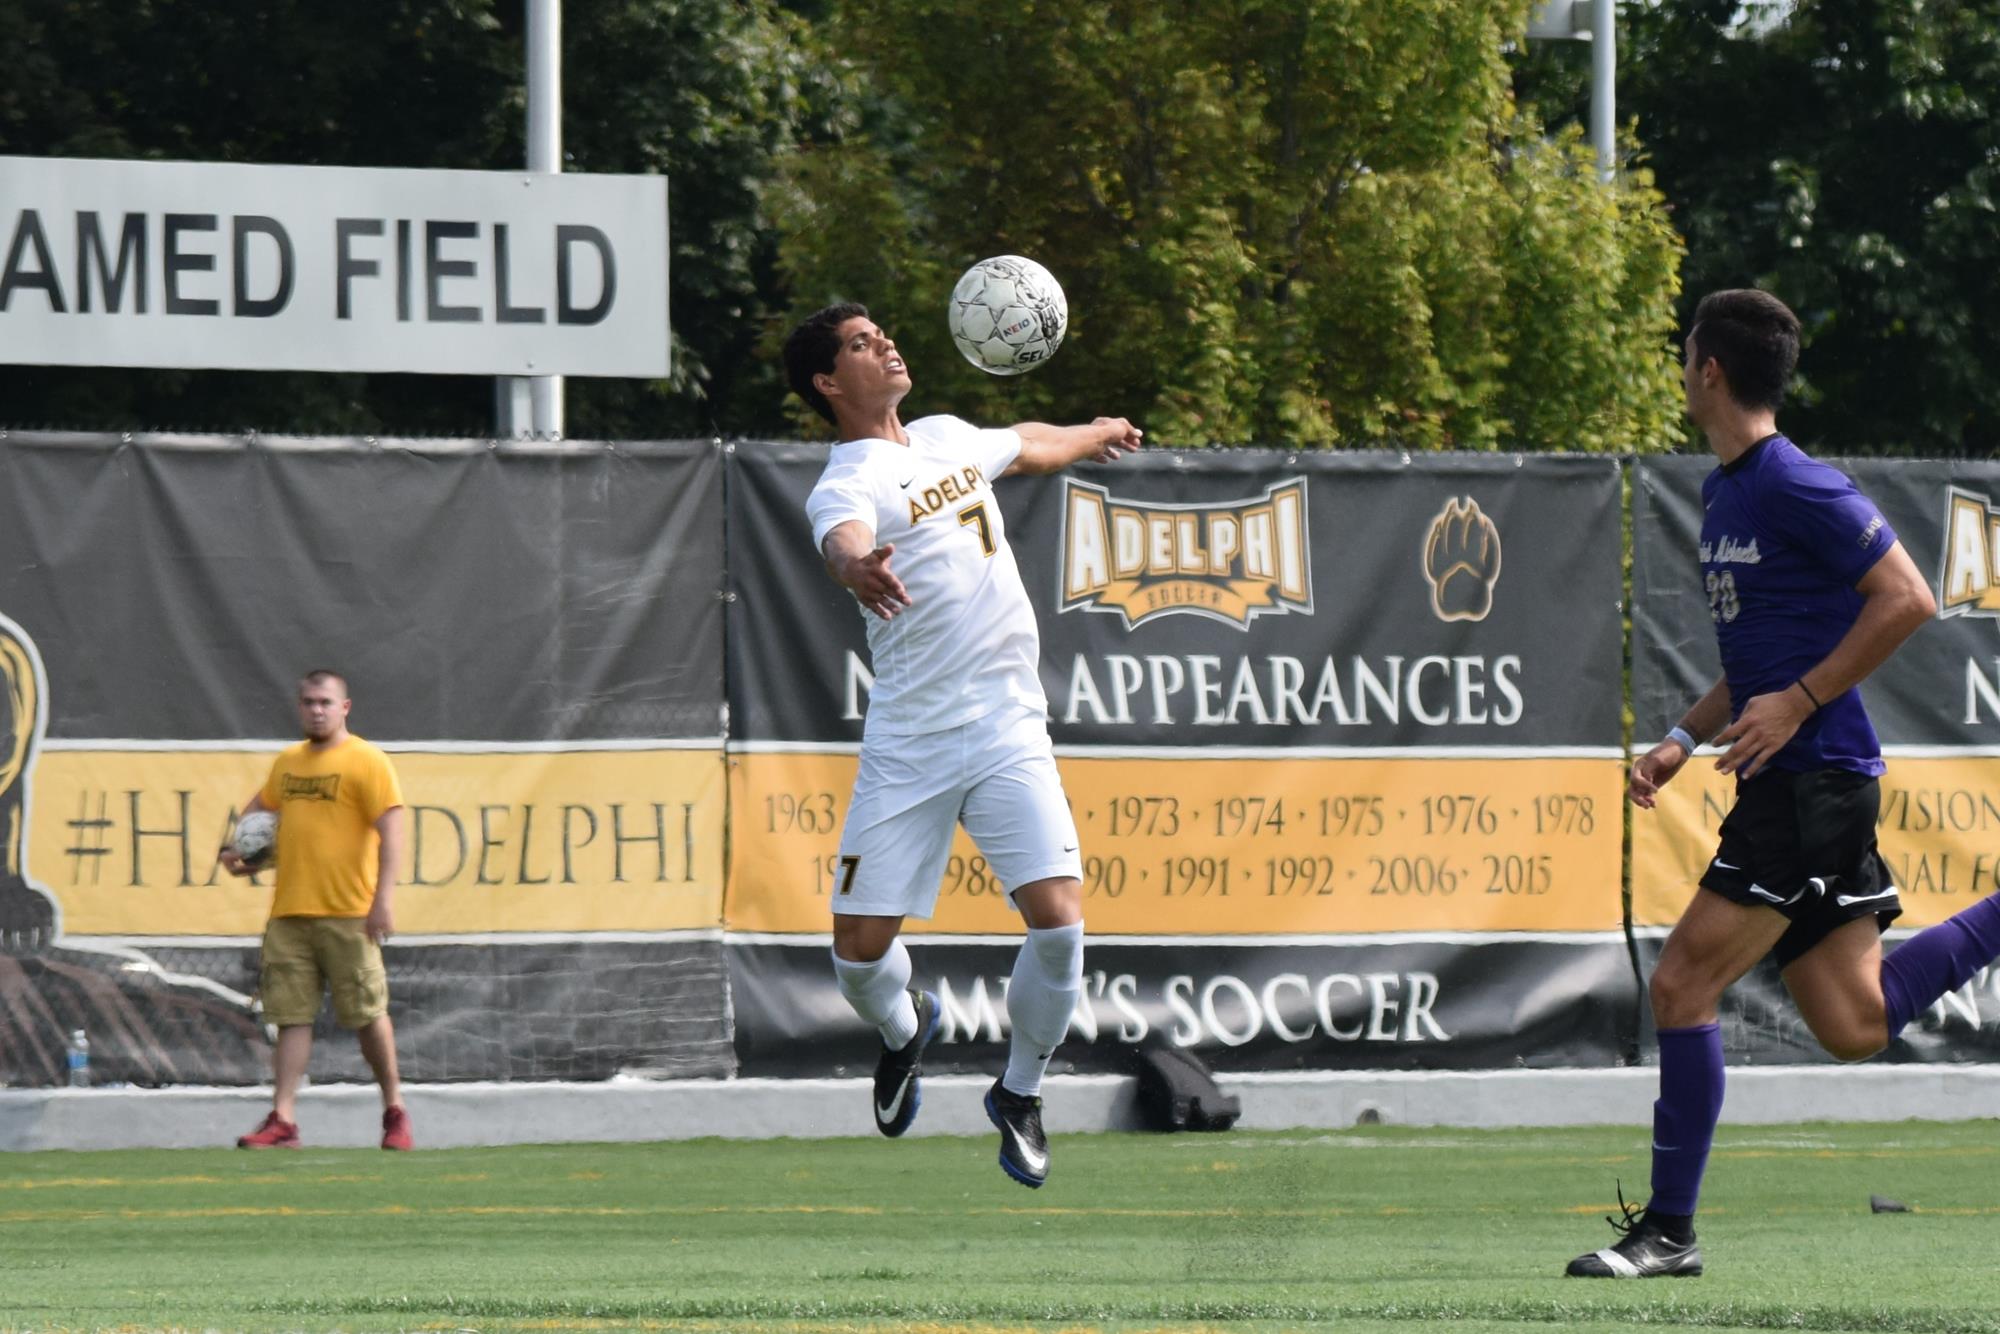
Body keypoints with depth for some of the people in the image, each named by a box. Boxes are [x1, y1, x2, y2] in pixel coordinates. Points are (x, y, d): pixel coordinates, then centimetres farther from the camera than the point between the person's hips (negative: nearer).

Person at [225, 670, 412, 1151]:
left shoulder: (366, 762, -5)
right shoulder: (287, 763, 14)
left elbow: (390, 829, -13)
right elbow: (261, 805, 34)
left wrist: (384, 896, -22)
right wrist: (237, 849, 17)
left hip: (348, 913, -5)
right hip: (289, 912, 5)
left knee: (368, 1014, 2)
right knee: (291, 1016, 1)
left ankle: (394, 1111, 17)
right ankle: (283, 1121, -2)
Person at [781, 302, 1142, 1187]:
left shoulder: (947, 438, 13)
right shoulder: (845, 483, -10)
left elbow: (1023, 447, 38)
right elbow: (844, 540, -35)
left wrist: (1094, 434, 53)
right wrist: (857, 571, -58)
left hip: (1007, 726, 4)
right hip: (907, 742, -4)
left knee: (1058, 920, -14)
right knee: (860, 946, -5)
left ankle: (1020, 1093, 12)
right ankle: (904, 1027, 33)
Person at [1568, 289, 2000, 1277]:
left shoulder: (1797, 488, -14)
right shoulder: (1723, 492, 16)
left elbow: (1907, 600, -17)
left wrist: (1797, 703, -18)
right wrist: (1685, 740, 14)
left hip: (1814, 781, -10)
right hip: (1783, 787, 10)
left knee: (1684, 983, -10)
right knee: (1853, 1029, 9)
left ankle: (1669, 1230, -5)